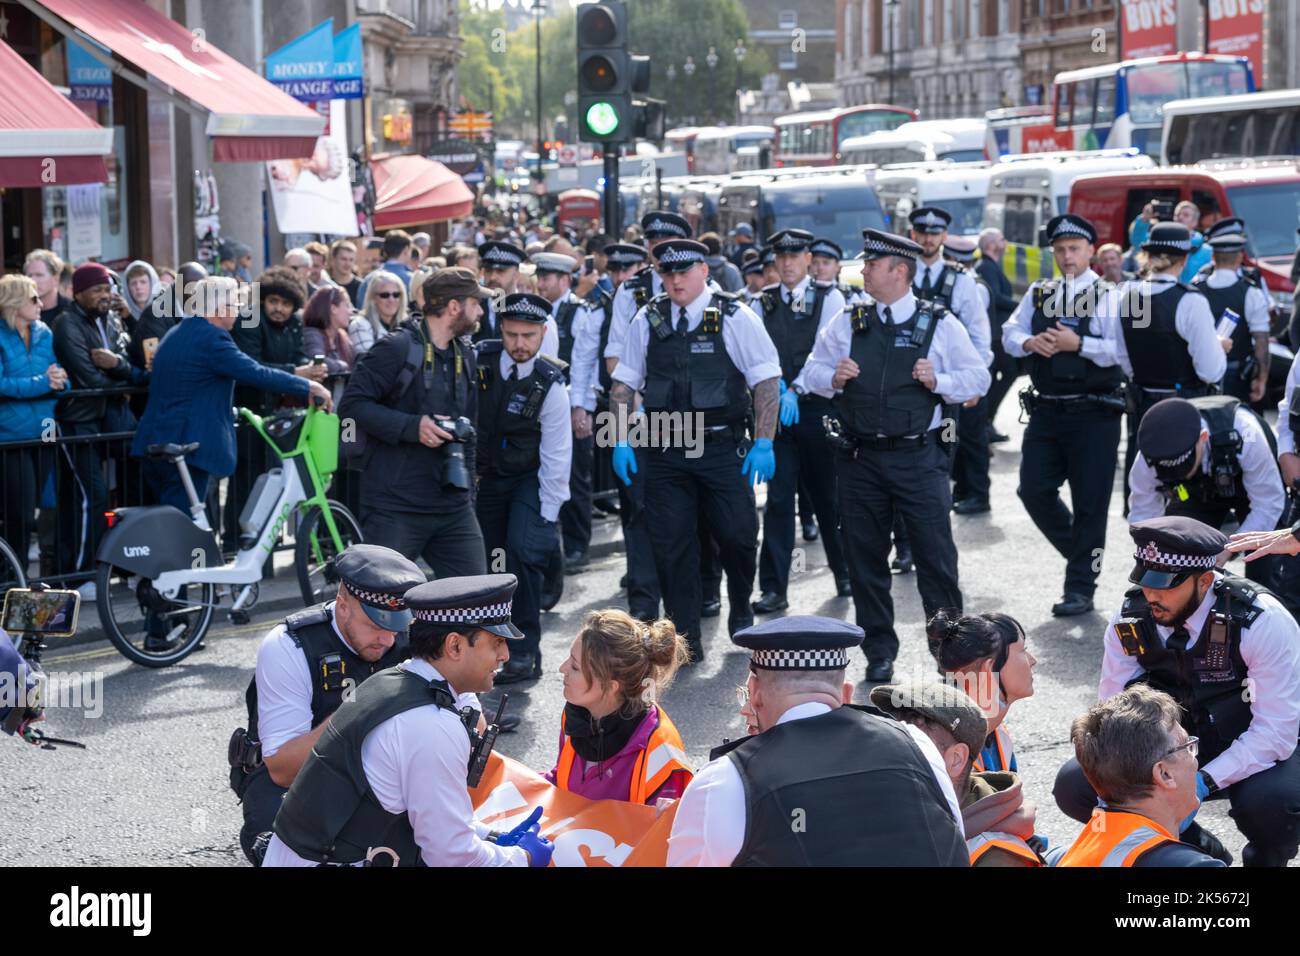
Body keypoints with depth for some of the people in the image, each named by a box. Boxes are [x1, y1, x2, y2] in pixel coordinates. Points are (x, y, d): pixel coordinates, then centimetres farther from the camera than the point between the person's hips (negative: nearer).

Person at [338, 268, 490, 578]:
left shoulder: (466, 358, 16)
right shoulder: (397, 348, -9)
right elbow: (352, 404, -13)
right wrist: (412, 426, -21)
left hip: (453, 508, 7)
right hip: (395, 509, -7)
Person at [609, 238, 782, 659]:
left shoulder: (735, 318, -3)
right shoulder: (647, 320, 6)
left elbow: (767, 380, -4)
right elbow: (623, 384, 11)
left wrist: (763, 443, -11)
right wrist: (621, 441, 3)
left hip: (721, 448, -2)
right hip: (664, 449, 2)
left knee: (739, 536, -2)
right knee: (671, 545, 2)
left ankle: (741, 613, 27)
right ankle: (684, 638, 11)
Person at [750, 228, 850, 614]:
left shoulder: (829, 298, -1)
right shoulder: (764, 302, 8)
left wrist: (795, 389, -23)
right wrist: (772, 380, -19)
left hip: (819, 408, -2)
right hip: (777, 410, 2)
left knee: (828, 495, 8)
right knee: (778, 498, -2)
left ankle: (845, 573, 28)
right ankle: (773, 588, -1)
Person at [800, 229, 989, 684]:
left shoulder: (939, 324, 1)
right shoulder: (848, 323, 8)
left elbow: (978, 378, 4)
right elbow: (811, 373, 14)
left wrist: (938, 381, -13)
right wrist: (833, 378, -7)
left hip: (918, 457, -3)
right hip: (859, 458, 3)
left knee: (935, 555, -3)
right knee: (865, 557, 7)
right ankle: (879, 652, 19)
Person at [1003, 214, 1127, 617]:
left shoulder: (1108, 296, -4)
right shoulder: (1038, 294, 13)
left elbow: (1120, 349, -14)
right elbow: (1010, 333, 8)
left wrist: (1078, 344, -23)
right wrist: (1030, 342, -12)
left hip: (1093, 414, -5)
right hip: (1046, 412, 5)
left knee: (1089, 502, 0)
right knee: (1034, 491, 4)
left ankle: (1080, 587, 9)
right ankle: (1080, 552, 28)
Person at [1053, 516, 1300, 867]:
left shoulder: (1263, 623, -24)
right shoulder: (1130, 621, -12)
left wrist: (1202, 783, -35)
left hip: (1255, 755, -4)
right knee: (1074, 786, -15)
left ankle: (1265, 858, 3)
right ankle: (1199, 850, 8)